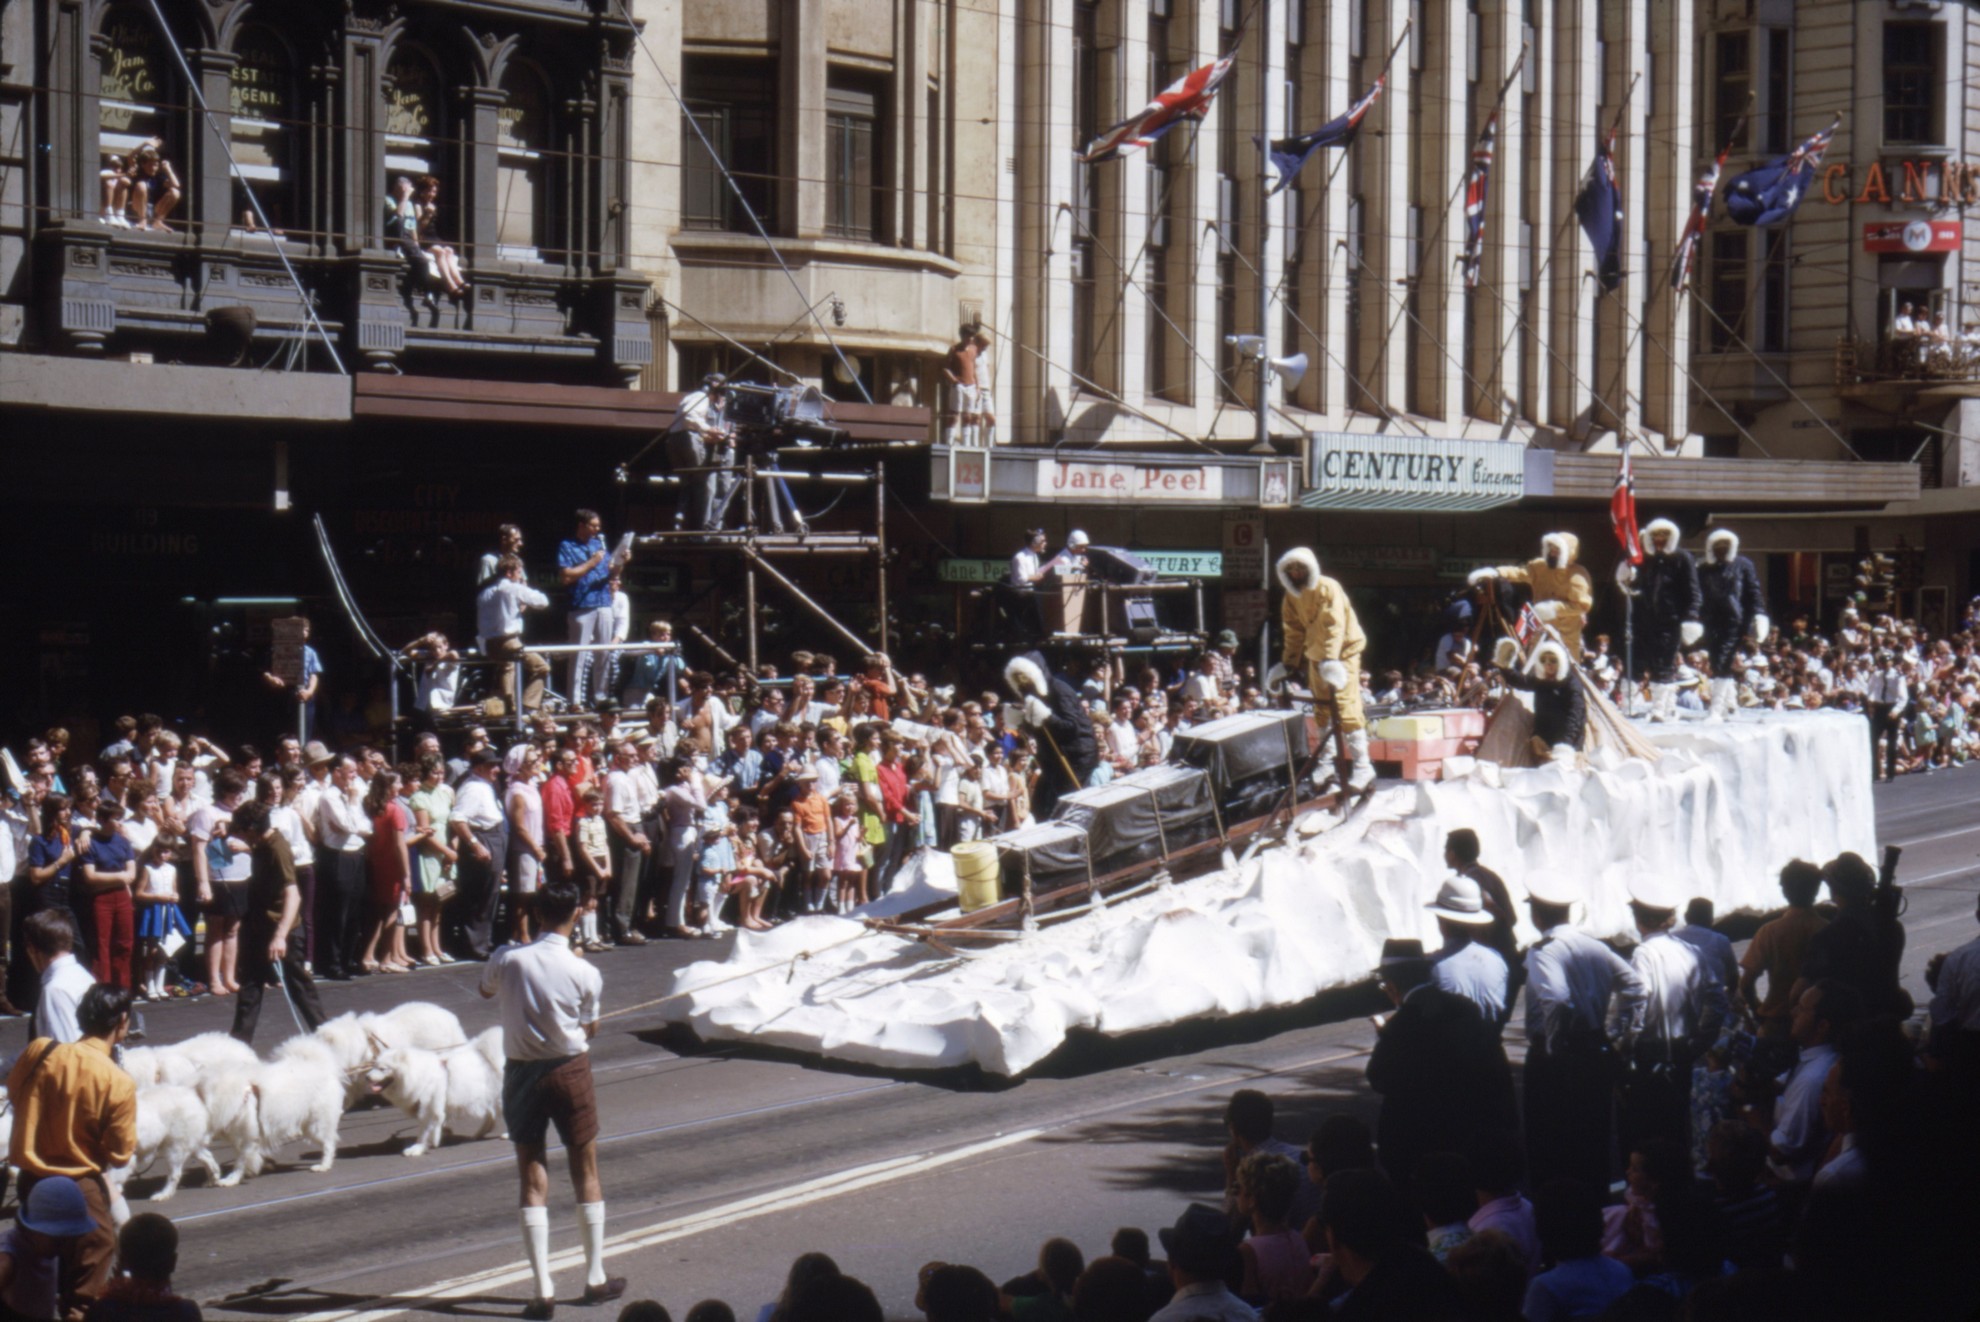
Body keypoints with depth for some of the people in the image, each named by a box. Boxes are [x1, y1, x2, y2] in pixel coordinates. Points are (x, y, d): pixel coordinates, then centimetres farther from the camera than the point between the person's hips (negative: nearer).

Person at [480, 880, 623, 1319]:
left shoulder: (507, 960, -11)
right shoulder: (586, 974, -15)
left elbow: (486, 990, 11)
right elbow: (590, 1030, -3)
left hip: (521, 1073, 1)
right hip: (570, 1070, -1)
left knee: (533, 1181, 5)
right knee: (587, 1174, 14)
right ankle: (596, 1279, 23)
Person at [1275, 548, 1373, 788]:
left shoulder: (1327, 588, -19)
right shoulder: (1291, 597, 4)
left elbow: (1334, 625, -27)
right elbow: (1294, 631, 11)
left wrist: (1331, 658, -36)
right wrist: (1290, 663, 6)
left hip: (1343, 650, -8)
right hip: (1316, 653, 8)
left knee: (1346, 707, -17)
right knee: (1322, 709, 12)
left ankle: (1363, 766, -19)